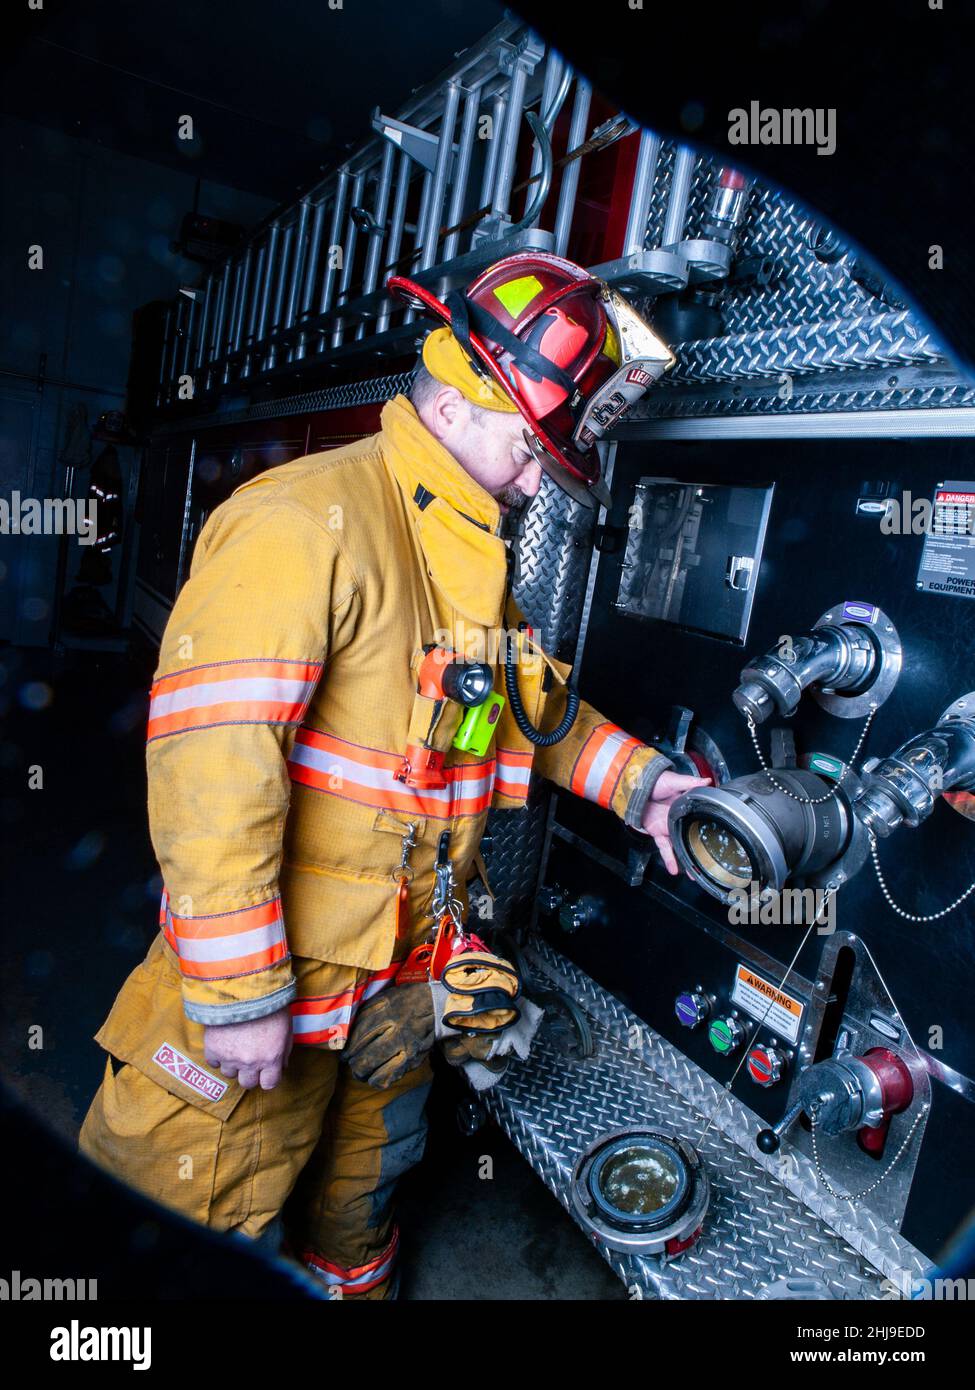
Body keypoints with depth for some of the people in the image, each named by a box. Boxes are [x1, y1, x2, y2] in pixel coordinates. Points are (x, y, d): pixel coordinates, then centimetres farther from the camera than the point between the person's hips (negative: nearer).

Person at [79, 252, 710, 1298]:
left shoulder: (476, 555, 8)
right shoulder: (304, 523, -23)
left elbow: (539, 703, 18)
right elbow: (211, 768, -28)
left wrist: (635, 782, 5)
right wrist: (240, 996, -25)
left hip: (402, 970, 8)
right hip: (273, 980, -8)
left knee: (361, 1191, 31)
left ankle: (355, 1285, 57)